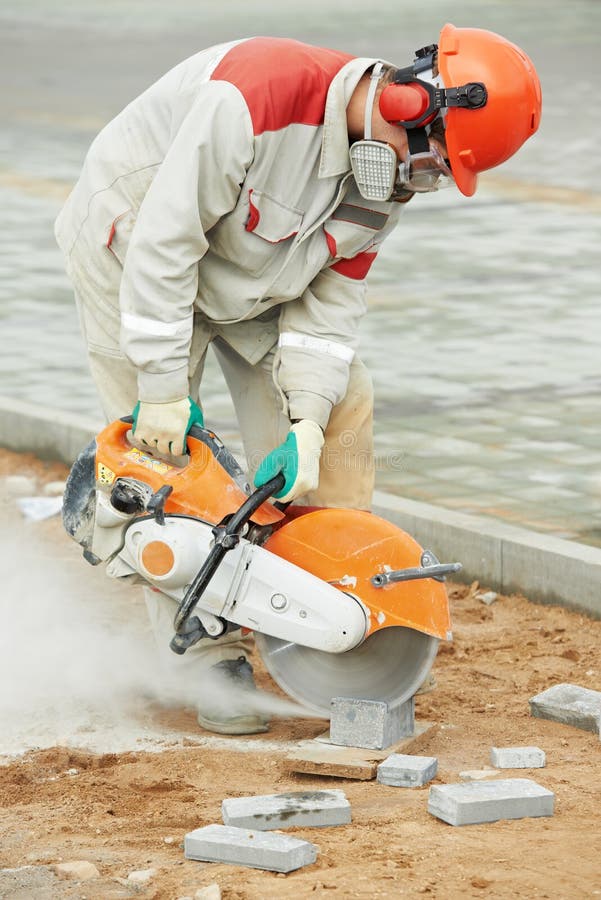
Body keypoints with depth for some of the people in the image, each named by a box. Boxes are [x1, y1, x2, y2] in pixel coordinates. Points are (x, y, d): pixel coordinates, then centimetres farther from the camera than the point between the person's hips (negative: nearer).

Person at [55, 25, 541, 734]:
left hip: (255, 278, 7)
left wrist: (308, 420, -19)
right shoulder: (259, 92, -38)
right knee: (164, 452, -8)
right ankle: (212, 665, -2)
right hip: (133, 248, -7)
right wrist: (163, 386, -30)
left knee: (341, 402, 0)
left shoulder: (386, 173, -13)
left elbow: (332, 297, -7)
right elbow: (166, 234, -34)